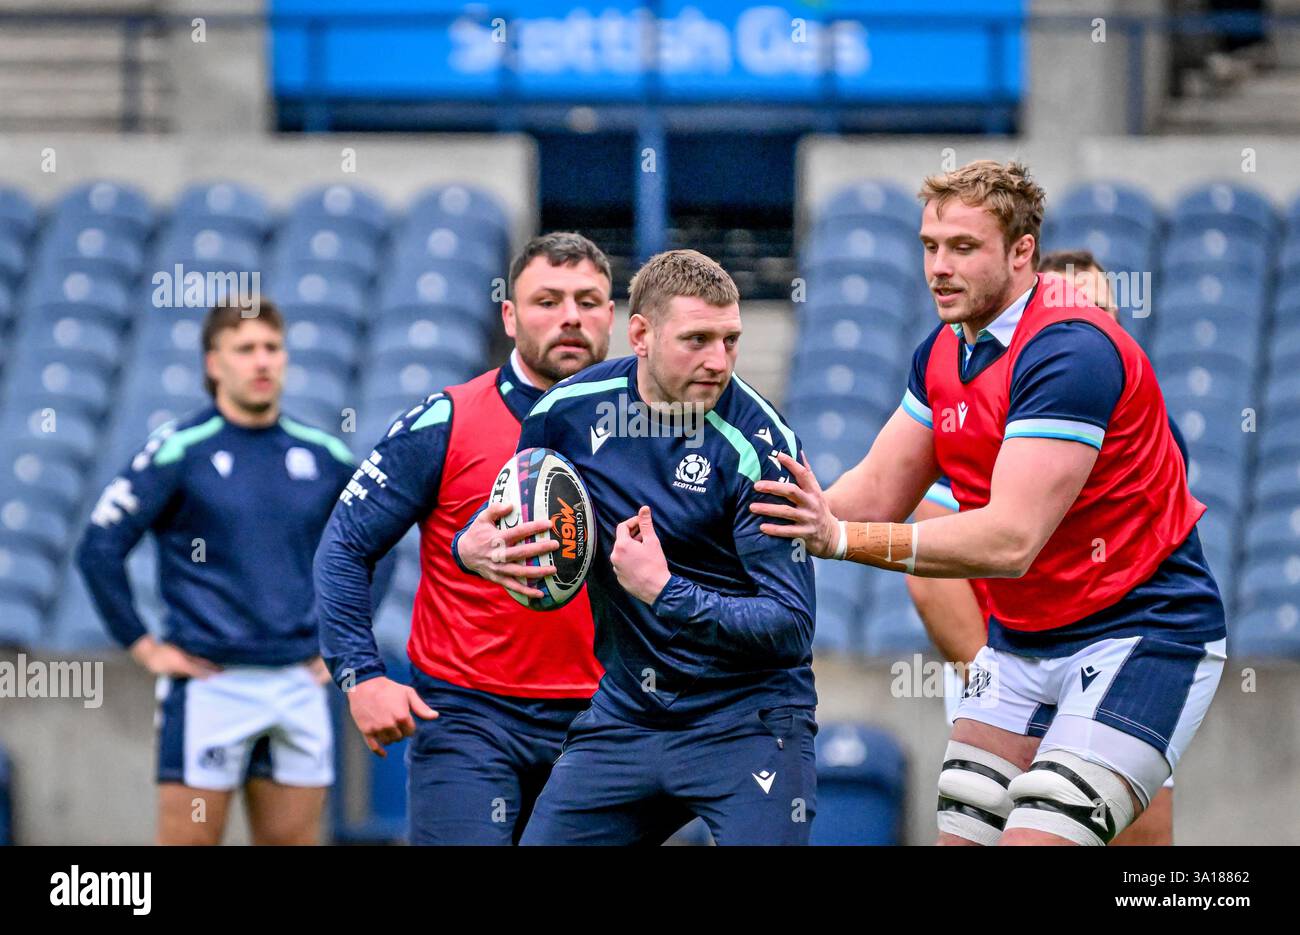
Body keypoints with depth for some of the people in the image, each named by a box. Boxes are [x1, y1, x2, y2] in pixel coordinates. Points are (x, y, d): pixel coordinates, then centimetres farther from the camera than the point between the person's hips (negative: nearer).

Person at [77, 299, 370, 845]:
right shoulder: (179, 451, -5)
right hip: (209, 687, -4)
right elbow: (99, 549, -6)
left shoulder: (324, 457, 8)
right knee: (188, 842, -5)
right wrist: (143, 647, -8)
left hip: (298, 687, 5)